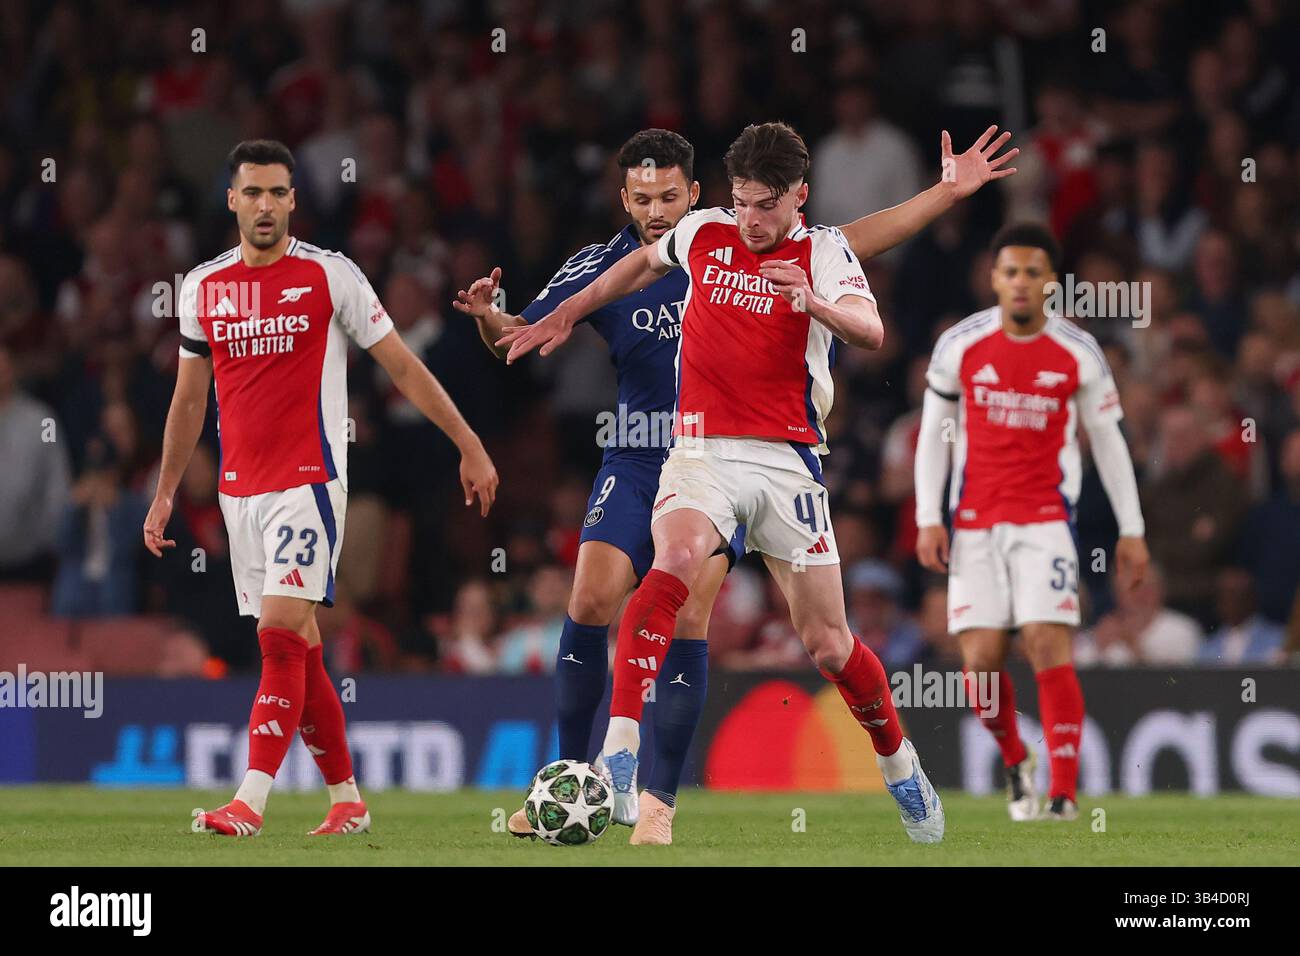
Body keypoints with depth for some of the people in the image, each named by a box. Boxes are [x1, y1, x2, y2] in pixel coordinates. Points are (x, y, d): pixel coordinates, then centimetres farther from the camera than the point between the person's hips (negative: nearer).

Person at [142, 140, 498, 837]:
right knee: (297, 649, 8)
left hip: (309, 481, -5)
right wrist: (164, 493, 20)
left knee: (281, 634, -16)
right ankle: (347, 800, 16)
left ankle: (250, 801, -22)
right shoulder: (202, 286, 9)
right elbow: (190, 396, 20)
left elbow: (402, 367, 2)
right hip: (240, 488, 5)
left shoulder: (330, 276, -3)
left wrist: (470, 447, 2)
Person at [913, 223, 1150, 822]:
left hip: (1046, 520, -1)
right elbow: (933, 432, 7)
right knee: (981, 661, -5)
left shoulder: (1078, 353, -2)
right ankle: (1015, 763, 23)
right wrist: (928, 518, -1)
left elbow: (1109, 440, 6)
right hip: (975, 524, 1)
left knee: (1049, 647, -15)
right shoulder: (961, 345, 0)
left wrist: (1131, 530, 5)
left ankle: (1063, 792, -11)